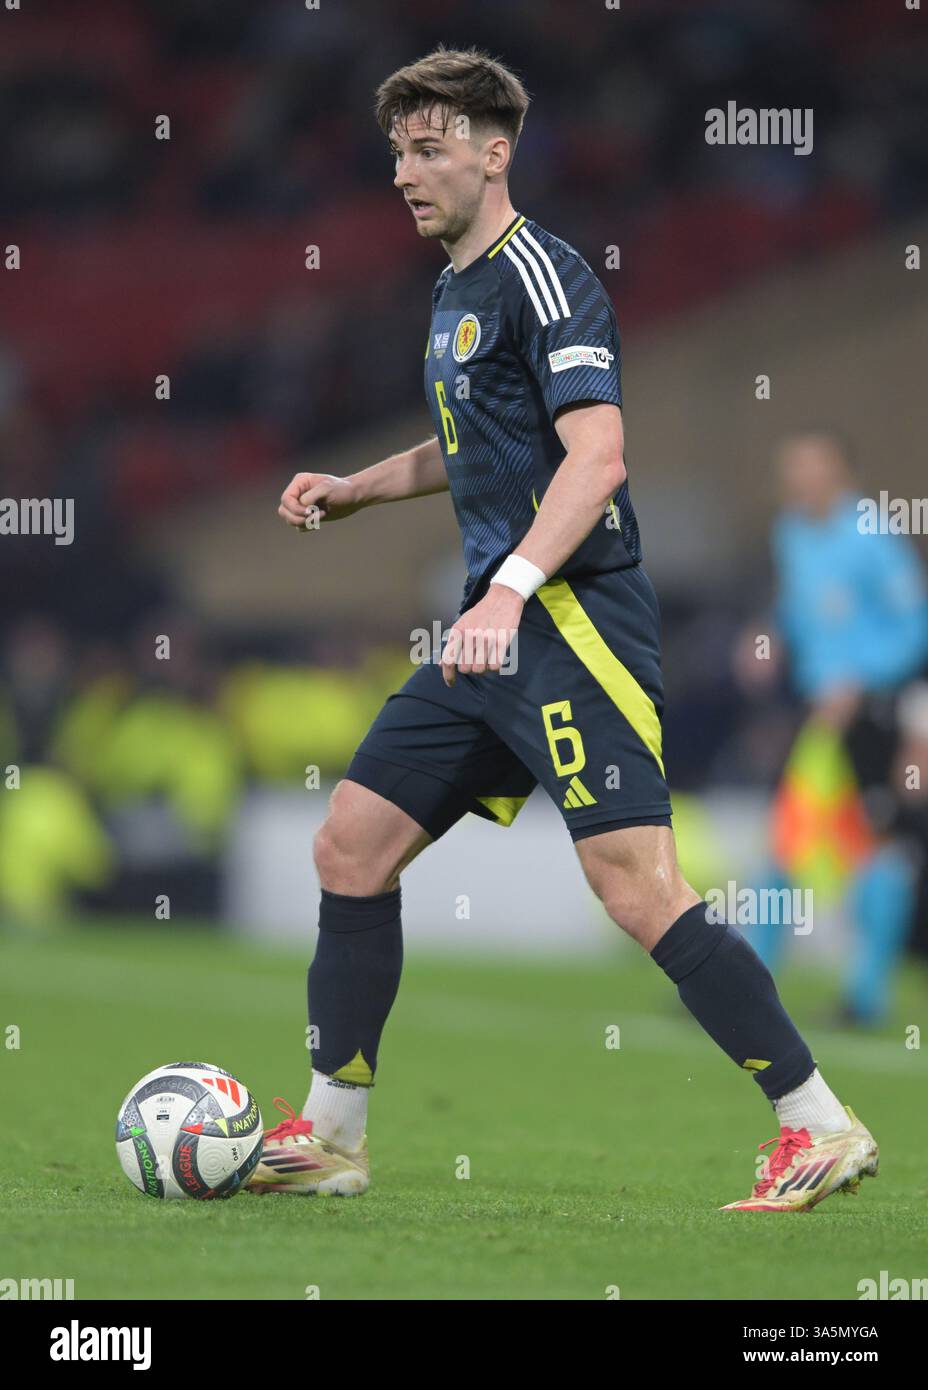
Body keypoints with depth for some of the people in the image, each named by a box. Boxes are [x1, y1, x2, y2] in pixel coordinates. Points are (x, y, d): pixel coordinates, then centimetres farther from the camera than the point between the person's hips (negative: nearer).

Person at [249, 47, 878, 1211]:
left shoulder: (539, 274, -11)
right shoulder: (455, 290, 19)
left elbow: (596, 454, -21)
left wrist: (512, 587, -32)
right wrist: (356, 489, 22)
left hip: (571, 622, -10)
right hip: (495, 634, 10)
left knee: (637, 888, -16)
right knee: (350, 846, 8)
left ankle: (819, 1127, -10)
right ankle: (328, 1138, 16)